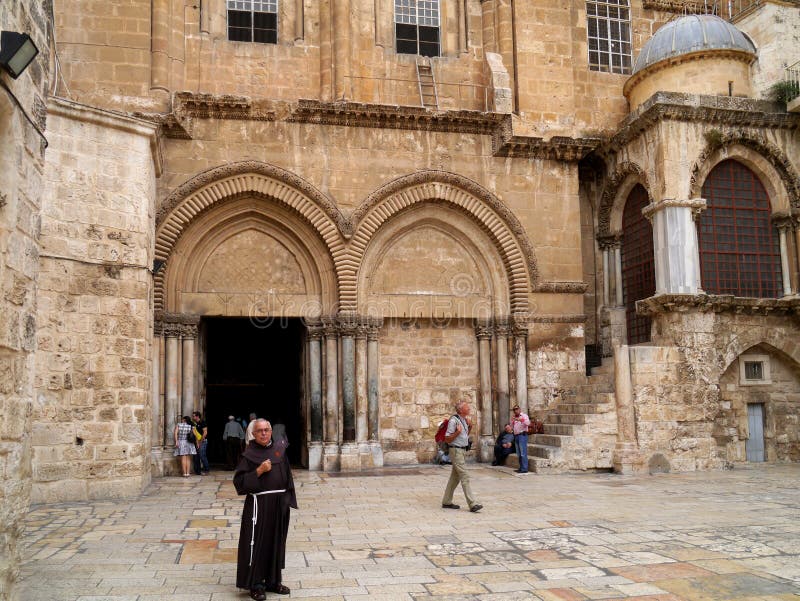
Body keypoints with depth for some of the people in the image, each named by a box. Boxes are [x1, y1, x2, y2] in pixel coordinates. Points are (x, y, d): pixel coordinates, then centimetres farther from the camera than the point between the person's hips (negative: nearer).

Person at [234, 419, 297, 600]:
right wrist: (259, 471, -19)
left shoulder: (279, 449, 7)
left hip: (279, 503, 5)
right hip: (259, 504, -5)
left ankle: (273, 581, 25)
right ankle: (255, 585, 11)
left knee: (276, 542, 12)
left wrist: (289, 498, 8)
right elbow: (239, 480, -10)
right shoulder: (249, 454, -6)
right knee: (257, 543, 0)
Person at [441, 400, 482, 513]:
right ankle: (472, 504, -14)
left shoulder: (464, 420, 11)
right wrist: (457, 432, -26)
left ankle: (446, 502, 22)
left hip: (463, 450, 9)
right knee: (465, 477, -12)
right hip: (456, 451, -9)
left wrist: (468, 425, 10)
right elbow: (447, 439, -14)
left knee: (455, 477, 14)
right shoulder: (453, 421, -16)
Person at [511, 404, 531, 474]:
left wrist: (520, 420, -30)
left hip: (522, 435, -8)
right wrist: (512, 421, 2)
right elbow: (511, 427, 20)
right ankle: (521, 468, 14)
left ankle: (524, 469, -12)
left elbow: (528, 423, -20)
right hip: (516, 436, 8)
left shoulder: (524, 416, -2)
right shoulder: (514, 418, 21)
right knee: (519, 454, 9)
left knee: (523, 453, -10)